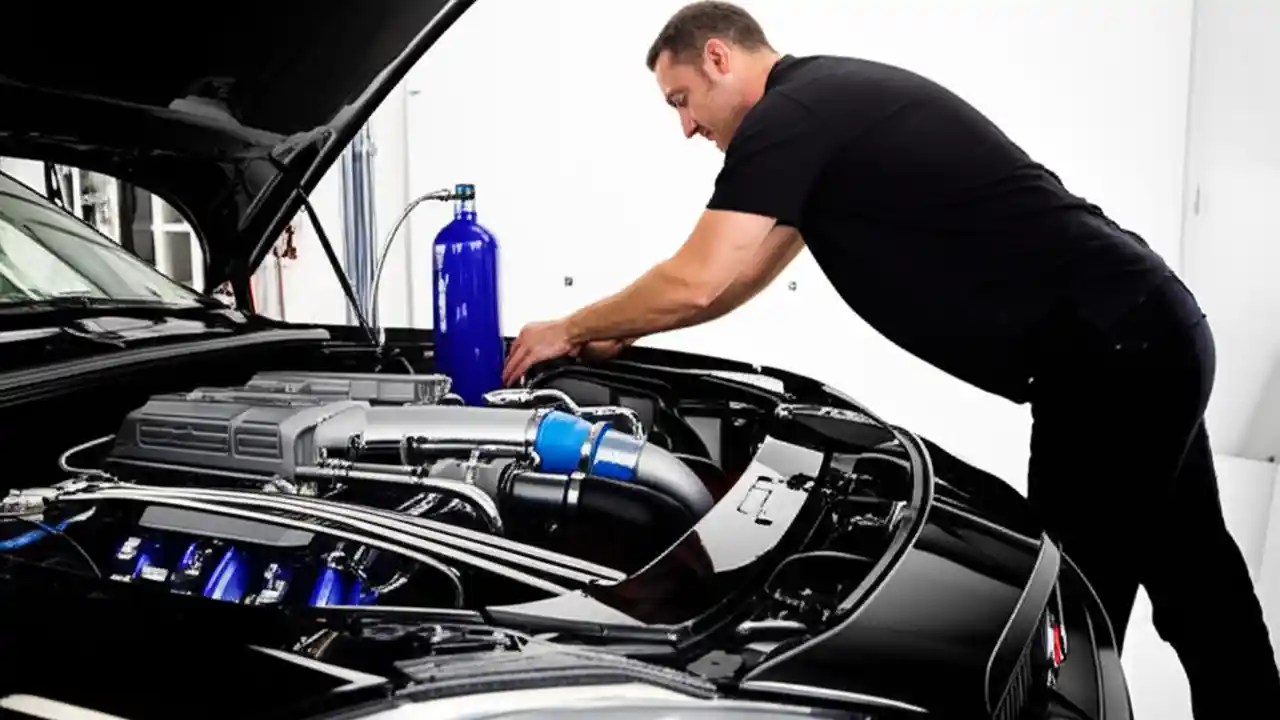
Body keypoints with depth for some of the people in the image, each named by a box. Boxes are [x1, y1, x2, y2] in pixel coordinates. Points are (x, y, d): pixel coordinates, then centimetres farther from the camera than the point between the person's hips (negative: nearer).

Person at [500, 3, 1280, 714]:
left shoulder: (790, 117, -13)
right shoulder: (833, 97, 18)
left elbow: (696, 283, -18)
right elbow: (746, 267, 23)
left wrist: (570, 330, -1)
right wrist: (624, 333, 23)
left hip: (1109, 357, -10)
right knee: (1194, 574, 22)